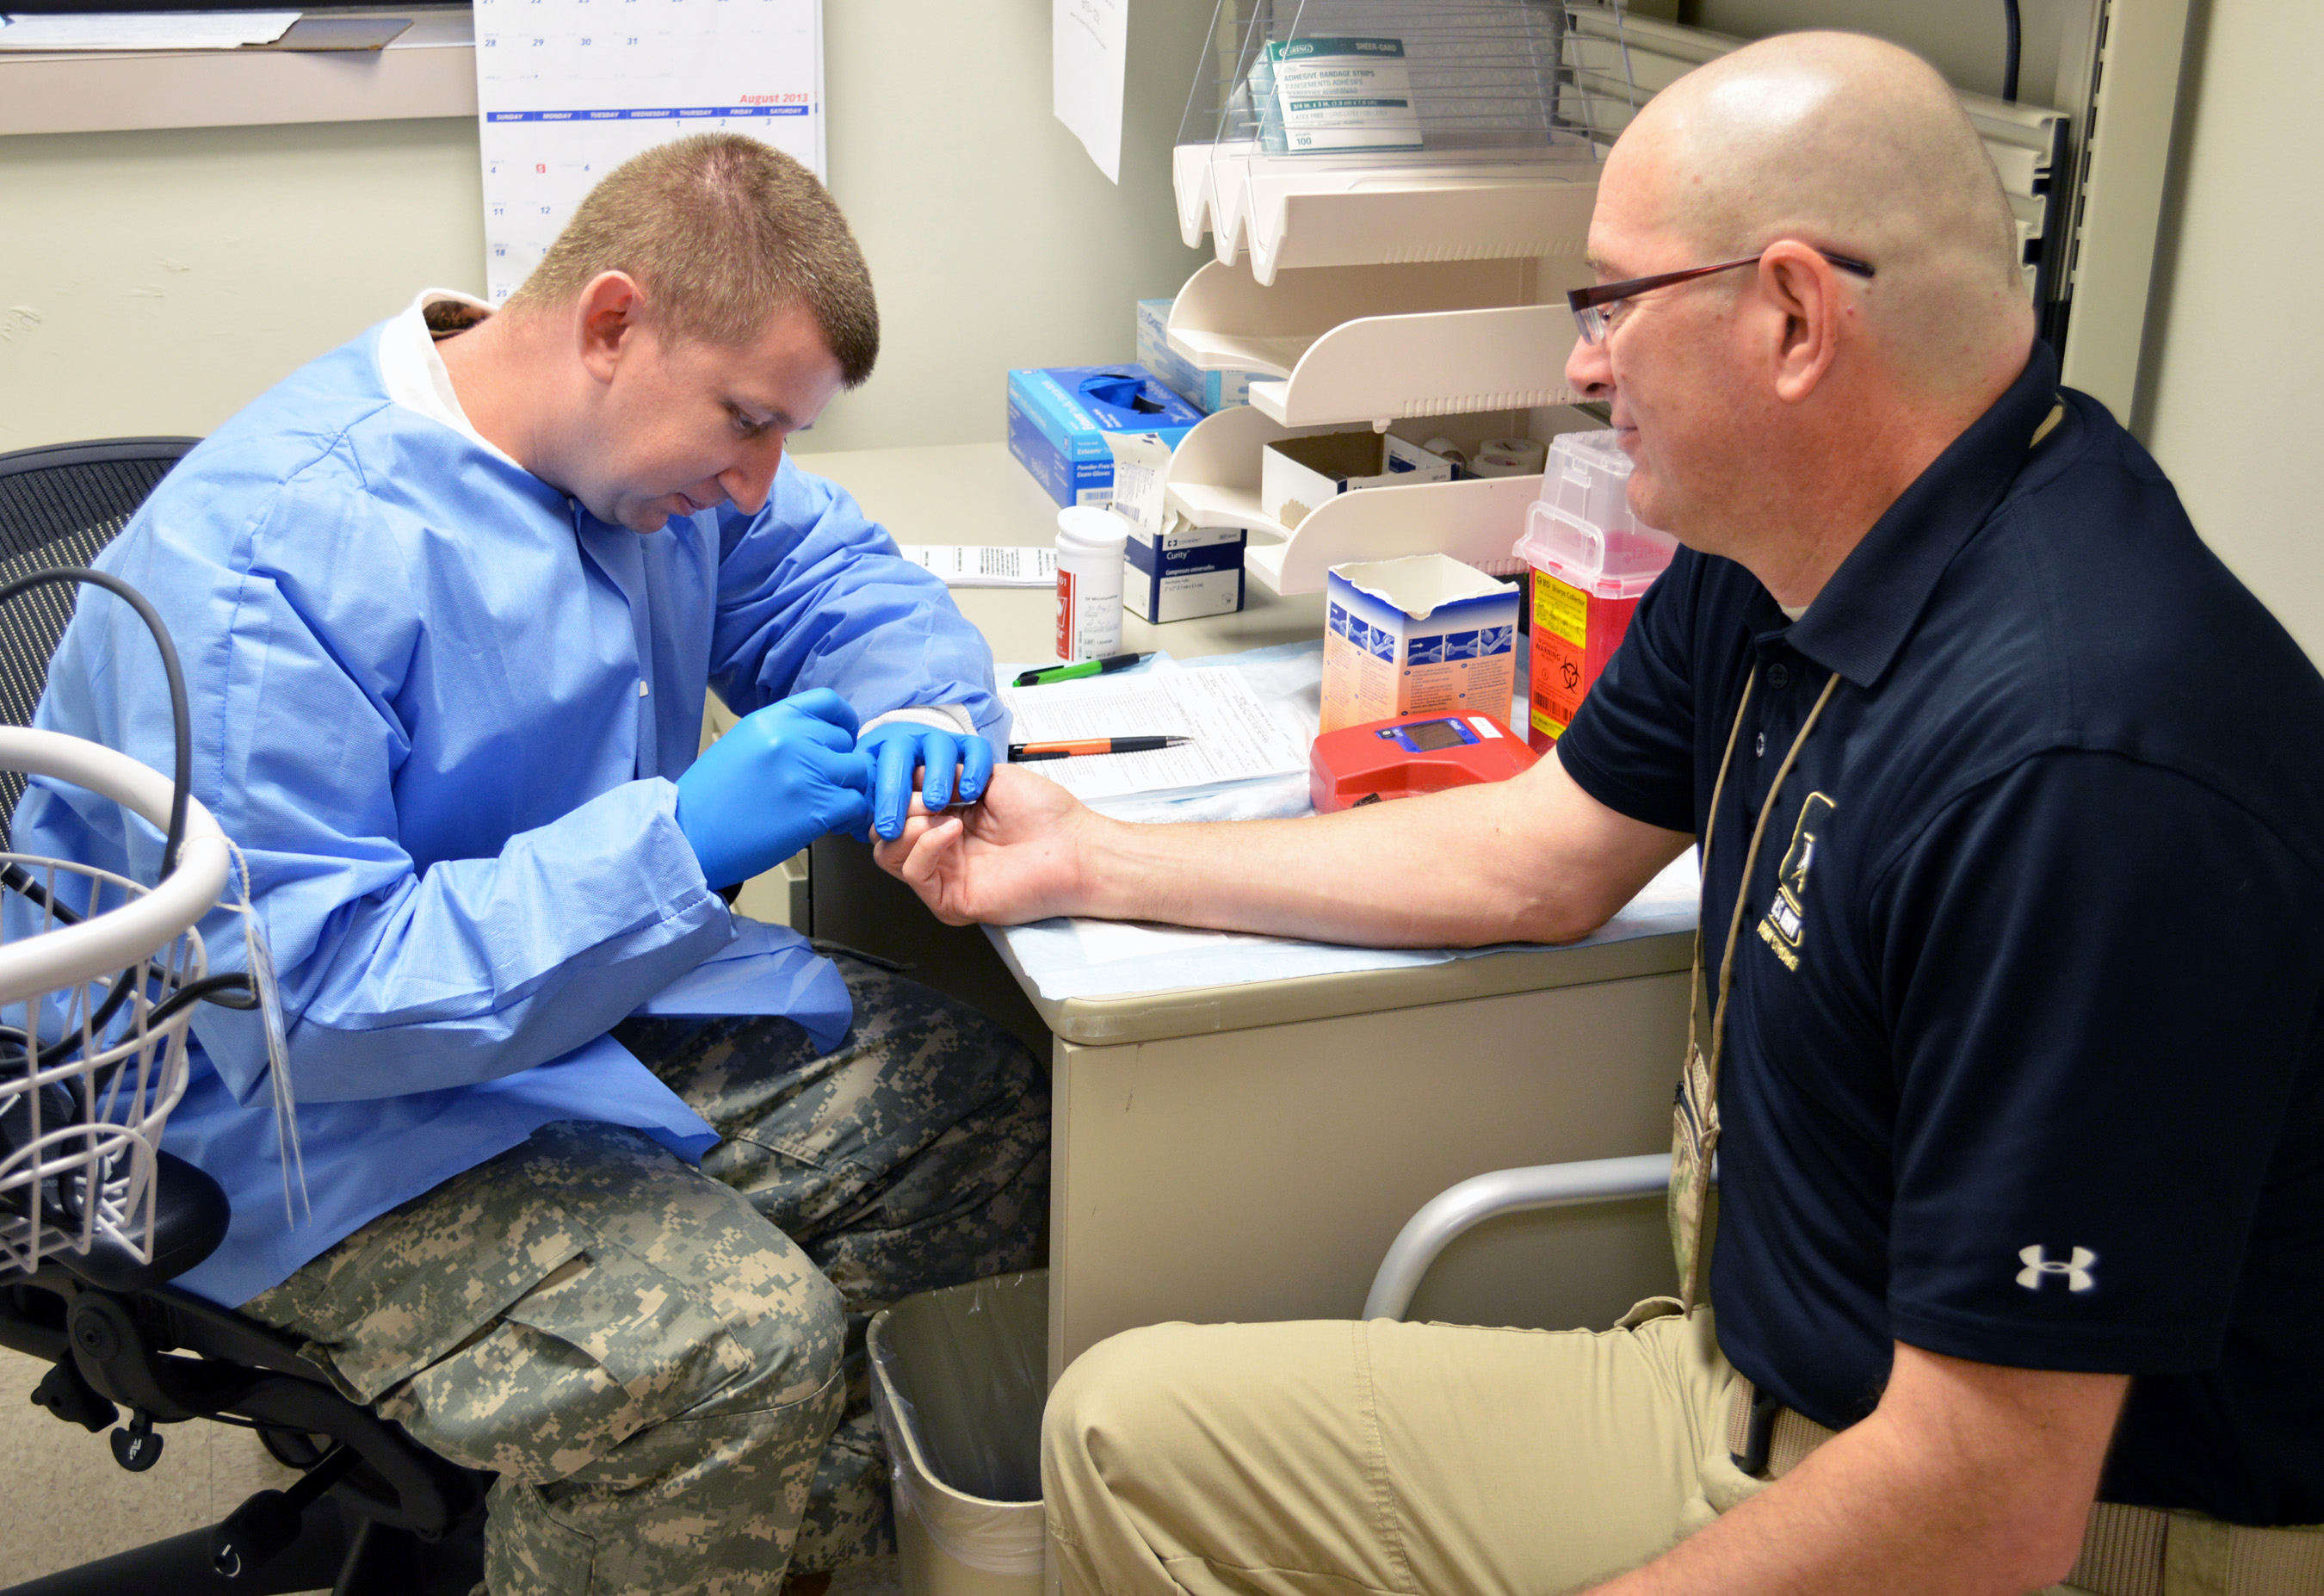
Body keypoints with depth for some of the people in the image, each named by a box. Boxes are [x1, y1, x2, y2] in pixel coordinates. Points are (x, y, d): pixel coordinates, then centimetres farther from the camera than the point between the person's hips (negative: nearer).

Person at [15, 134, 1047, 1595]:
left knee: (994, 1115, -1)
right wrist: (678, 840, -37)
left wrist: (925, 711, -12)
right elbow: (295, 994, -31)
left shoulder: (648, 448, -2)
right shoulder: (256, 566, -28)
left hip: (614, 998, 9)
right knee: (733, 1343, -30)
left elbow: (837, 573, 14)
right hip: (315, 1125, -8)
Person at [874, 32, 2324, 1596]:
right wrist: (1087, 859, 15)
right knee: (1132, 1426, 5)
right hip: (1754, 1385, 8)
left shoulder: (2075, 762, -31)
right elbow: (1536, 861, 13)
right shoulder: (1765, 560, -1)